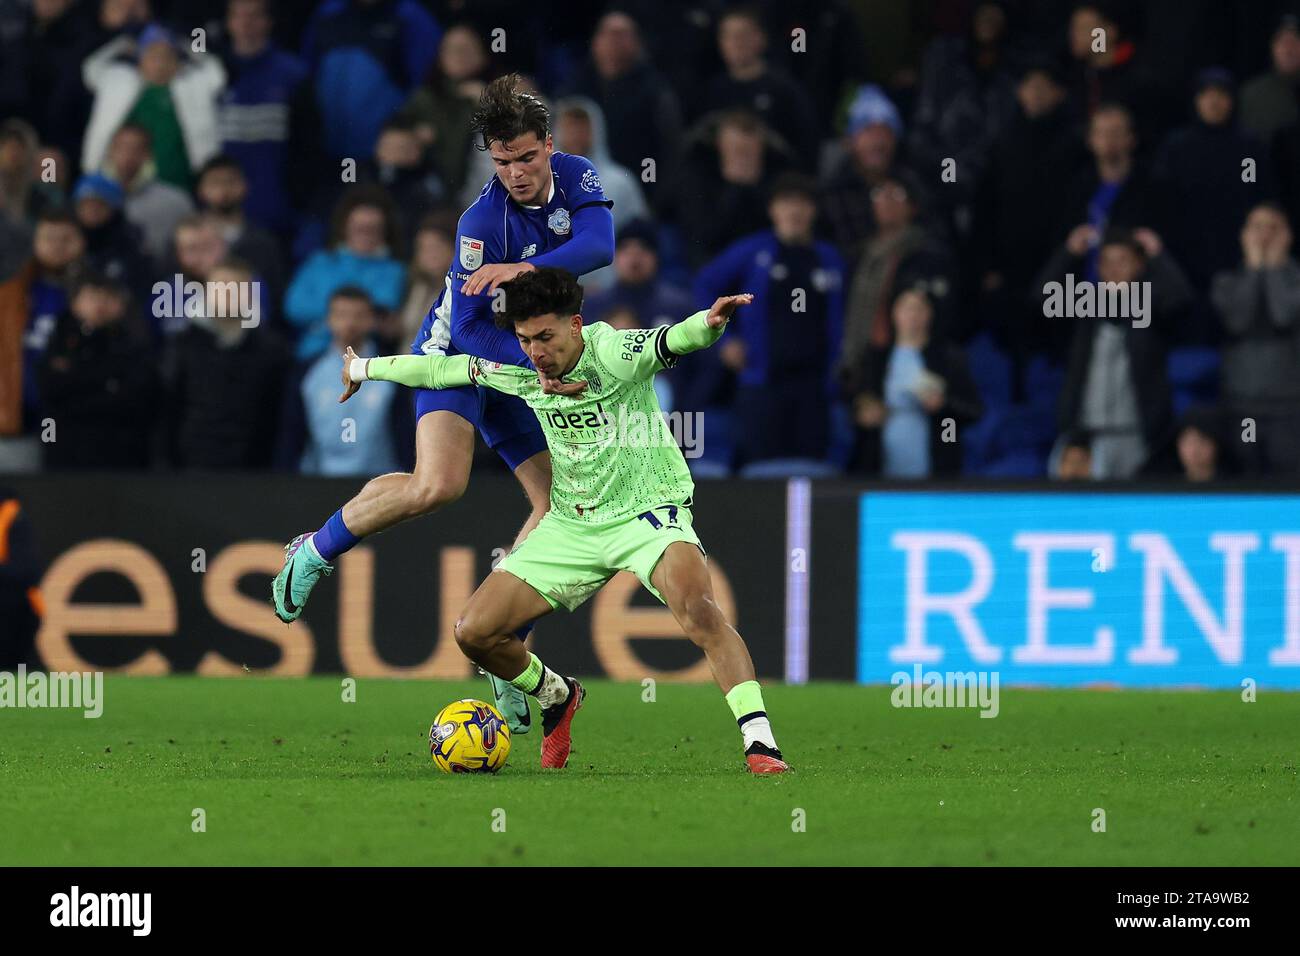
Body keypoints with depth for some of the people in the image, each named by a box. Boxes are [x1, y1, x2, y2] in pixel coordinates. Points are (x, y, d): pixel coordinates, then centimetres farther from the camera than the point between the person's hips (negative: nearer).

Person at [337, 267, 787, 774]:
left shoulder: (612, 353, -20)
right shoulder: (521, 372, -3)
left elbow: (670, 340, -40)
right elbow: (442, 369, 12)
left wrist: (708, 322, -63)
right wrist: (364, 368, 24)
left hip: (647, 510, -6)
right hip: (571, 523, 6)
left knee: (697, 608, -35)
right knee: (474, 633, -1)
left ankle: (761, 746, -35)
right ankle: (558, 698, 28)